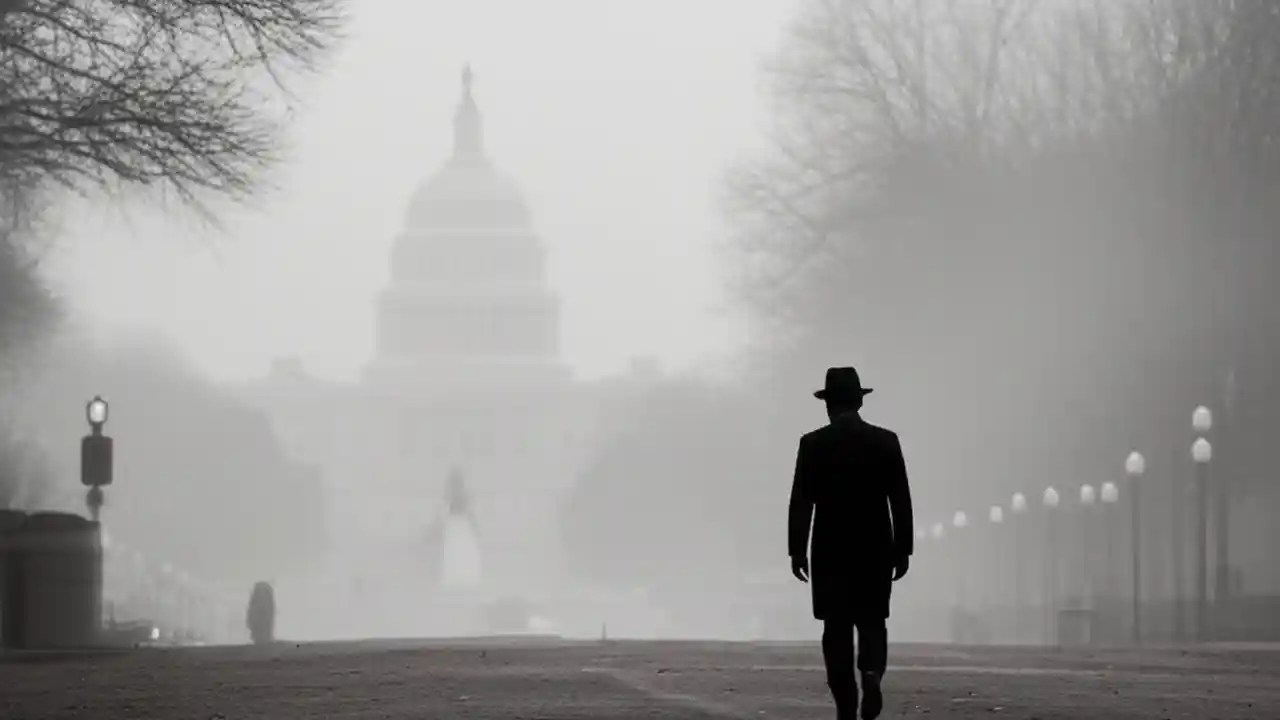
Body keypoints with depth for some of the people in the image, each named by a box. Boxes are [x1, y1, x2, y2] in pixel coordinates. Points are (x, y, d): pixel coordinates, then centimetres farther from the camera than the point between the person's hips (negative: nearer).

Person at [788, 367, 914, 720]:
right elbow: (901, 500, -1)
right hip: (876, 549, 1)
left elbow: (801, 502, -6)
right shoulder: (886, 441, -1)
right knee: (871, 623, 12)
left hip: (831, 551, -1)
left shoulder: (813, 444, -5)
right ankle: (871, 673, -17)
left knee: (837, 628, 6)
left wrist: (797, 550, -1)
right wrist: (903, 549, 5)